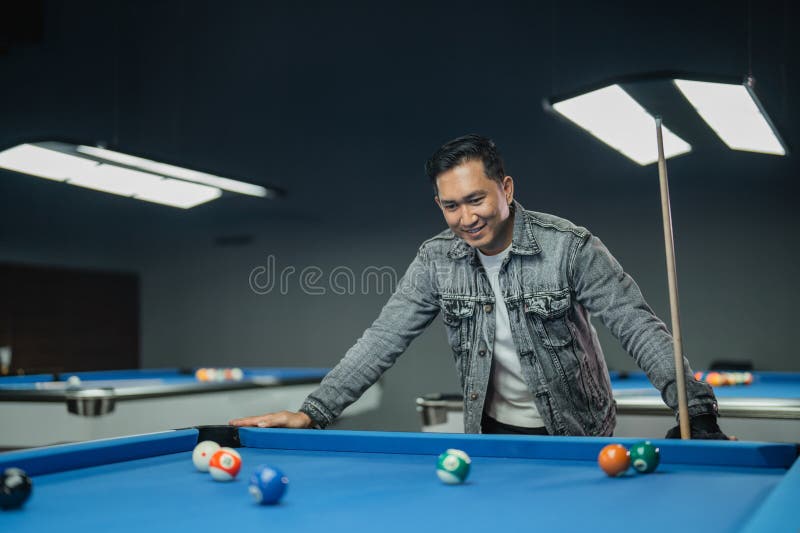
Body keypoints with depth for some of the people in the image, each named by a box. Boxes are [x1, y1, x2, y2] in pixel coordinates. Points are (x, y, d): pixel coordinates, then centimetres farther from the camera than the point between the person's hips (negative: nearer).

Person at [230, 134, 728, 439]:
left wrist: (697, 408, -30)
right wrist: (313, 411, -16)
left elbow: (639, 326, -19)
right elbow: (384, 338, -9)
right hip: (493, 433, 3)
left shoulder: (570, 246, -19)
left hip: (577, 435, -2)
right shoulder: (437, 260, -8)